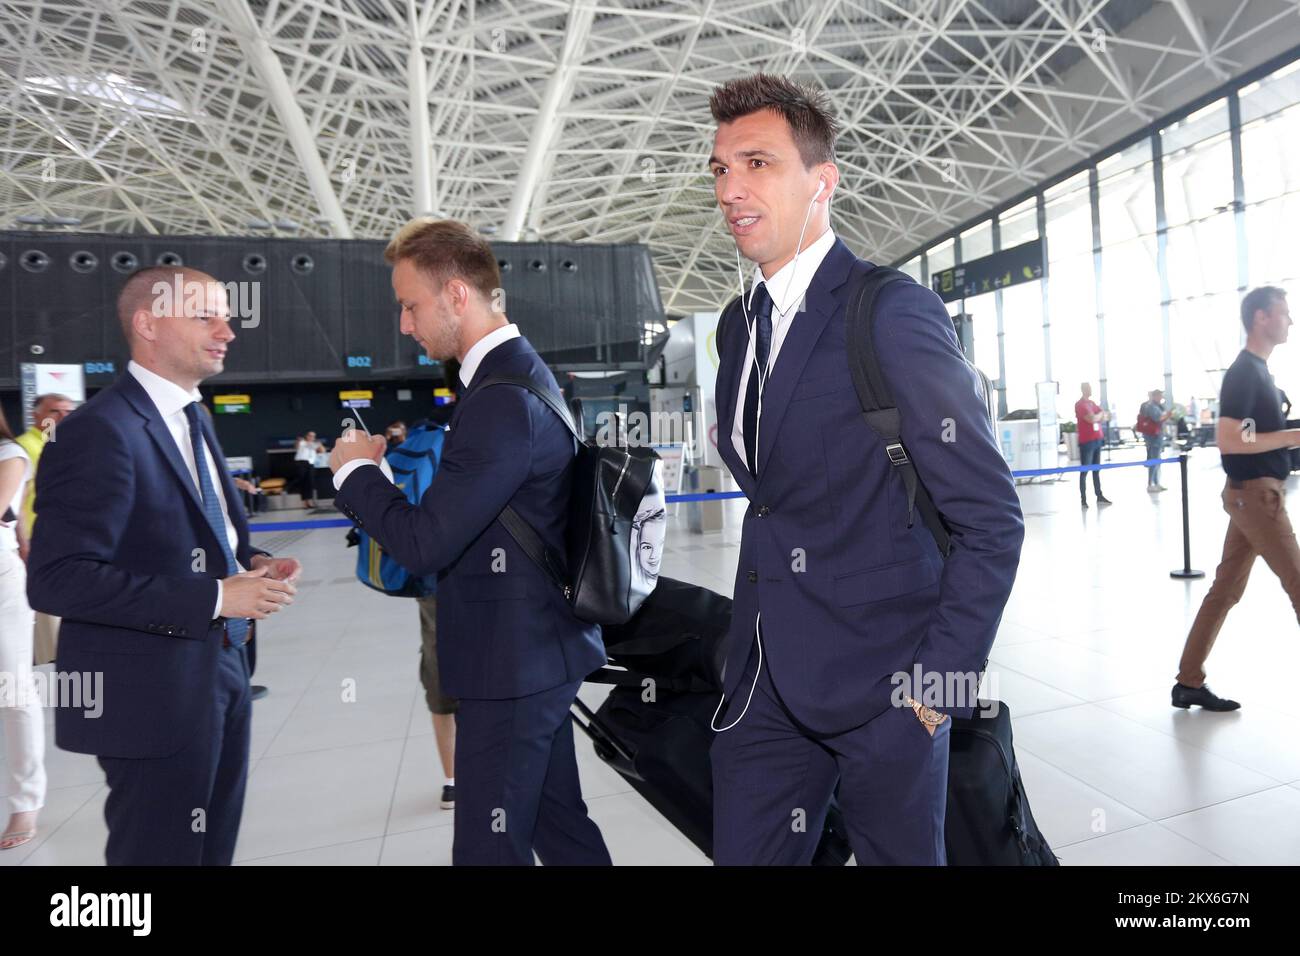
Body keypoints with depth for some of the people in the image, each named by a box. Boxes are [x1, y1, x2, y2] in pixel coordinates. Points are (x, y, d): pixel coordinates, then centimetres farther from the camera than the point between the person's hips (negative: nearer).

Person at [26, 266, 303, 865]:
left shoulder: (193, 417, 11)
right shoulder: (101, 430, -19)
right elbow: (55, 579, -24)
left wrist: (248, 564, -1)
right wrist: (214, 597, -25)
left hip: (220, 670, 9)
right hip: (155, 689, -9)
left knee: (212, 849, 21)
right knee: (165, 853, 8)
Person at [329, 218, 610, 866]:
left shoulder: (500, 399, -22)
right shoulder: (529, 374, 11)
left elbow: (425, 544, -23)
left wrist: (354, 471, -8)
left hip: (513, 663, -10)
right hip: (541, 649, 10)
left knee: (491, 847, 4)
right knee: (560, 822, 22)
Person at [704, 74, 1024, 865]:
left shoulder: (894, 313, -13)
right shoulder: (738, 324, 9)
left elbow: (991, 518, -13)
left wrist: (941, 681, -14)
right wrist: (761, 623, 11)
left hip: (880, 684, -6)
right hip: (765, 681, 6)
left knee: (898, 853, 14)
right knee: (743, 851, 13)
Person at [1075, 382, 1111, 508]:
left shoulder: (1092, 403, 15)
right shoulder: (1080, 404, -10)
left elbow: (1105, 416, 13)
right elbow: (1092, 419, -21)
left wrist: (1097, 416, -8)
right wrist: (1100, 414, -1)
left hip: (1097, 440, 8)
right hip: (1086, 441, -8)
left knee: (1097, 470, 13)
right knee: (1084, 471, -5)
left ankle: (1099, 496, 19)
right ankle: (1083, 499, -3)